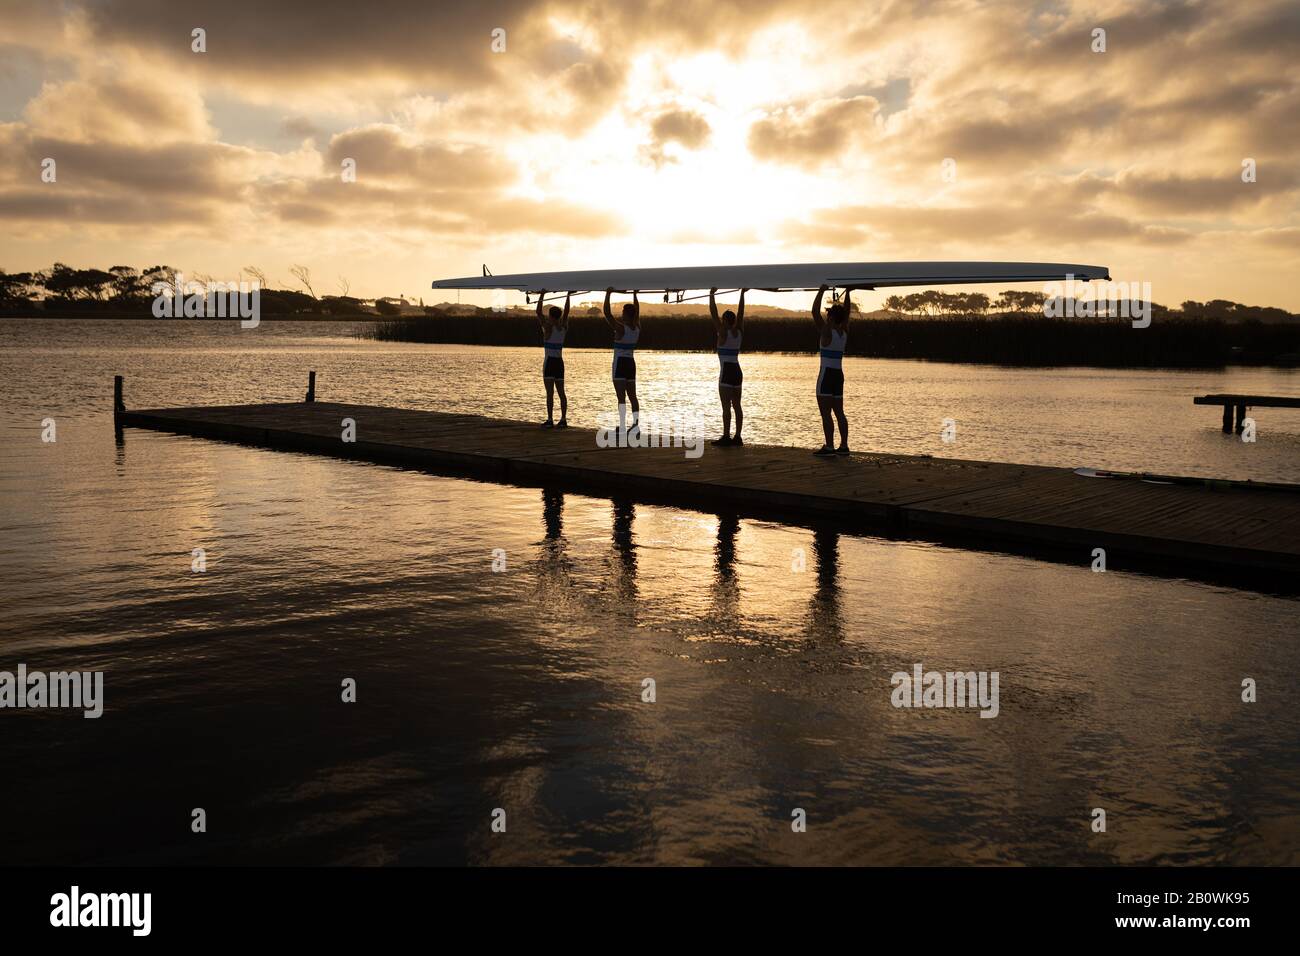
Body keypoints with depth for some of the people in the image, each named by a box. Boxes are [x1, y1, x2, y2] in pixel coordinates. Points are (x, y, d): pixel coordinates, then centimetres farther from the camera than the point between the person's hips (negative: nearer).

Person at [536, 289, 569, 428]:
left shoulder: (548, 327, -10)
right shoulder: (563, 327, 5)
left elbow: (539, 312, -9)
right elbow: (566, 312, 19)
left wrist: (542, 295, -6)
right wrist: (568, 296, 24)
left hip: (549, 361, -6)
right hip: (560, 361, 6)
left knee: (550, 392, -7)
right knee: (561, 392, 7)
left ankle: (550, 420, -9)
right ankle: (563, 420, 6)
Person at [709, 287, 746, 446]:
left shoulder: (723, 332, -9)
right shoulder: (739, 331, 7)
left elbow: (713, 313, -8)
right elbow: (741, 313, 16)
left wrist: (712, 295, -2)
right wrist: (742, 294, 22)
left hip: (726, 372, -7)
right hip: (738, 371, 7)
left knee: (726, 406, -7)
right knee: (736, 406, 8)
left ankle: (726, 437, -9)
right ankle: (737, 437, 10)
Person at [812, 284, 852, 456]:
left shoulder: (827, 332, -12)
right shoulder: (844, 333, 6)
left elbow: (815, 311, -12)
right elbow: (846, 313, 21)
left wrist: (822, 291, -6)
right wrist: (847, 293, 23)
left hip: (826, 375, -7)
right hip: (839, 374, 7)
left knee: (826, 413, -7)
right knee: (839, 412, 10)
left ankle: (829, 446, -9)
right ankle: (844, 445, 10)